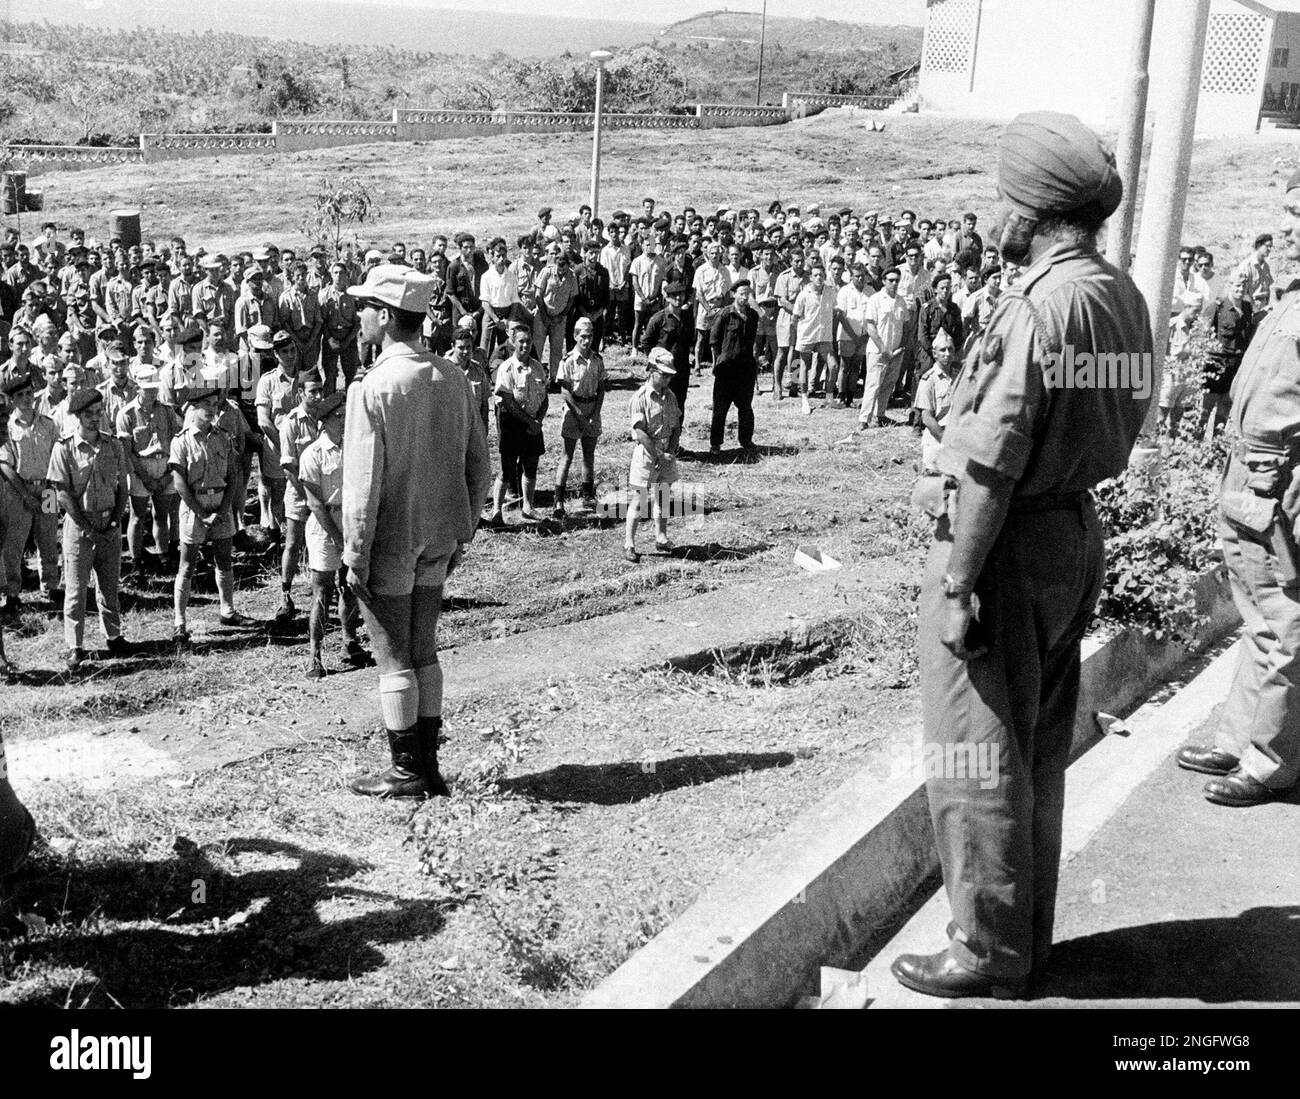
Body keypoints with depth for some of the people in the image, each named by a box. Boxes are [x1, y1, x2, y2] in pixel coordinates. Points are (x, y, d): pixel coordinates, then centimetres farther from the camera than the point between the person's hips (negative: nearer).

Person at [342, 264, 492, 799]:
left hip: (390, 540, -6)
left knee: (393, 659, 6)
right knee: (423, 651, 17)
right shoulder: (453, 378, 1)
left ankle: (407, 773, 16)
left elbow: (363, 480, -19)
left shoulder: (372, 388, -18)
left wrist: (355, 554, -11)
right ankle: (428, 765, 25)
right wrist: (461, 532, 15)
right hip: (437, 540, 6)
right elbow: (478, 464, 6)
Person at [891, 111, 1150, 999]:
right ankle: (1031, 932, 32)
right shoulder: (1125, 299, 6)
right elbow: (1117, 426, 10)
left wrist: (957, 584, -18)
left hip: (1008, 544, -9)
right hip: (1080, 533, 9)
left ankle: (992, 952, 16)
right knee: (1041, 749, 18)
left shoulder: (1038, 307, -21)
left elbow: (992, 466, -22)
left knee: (979, 756, 4)